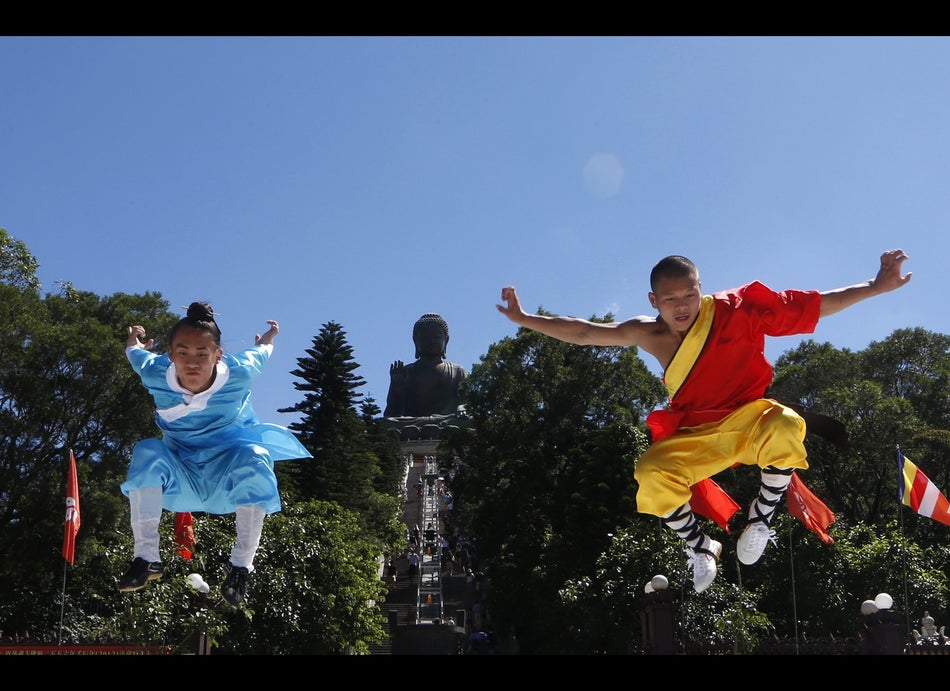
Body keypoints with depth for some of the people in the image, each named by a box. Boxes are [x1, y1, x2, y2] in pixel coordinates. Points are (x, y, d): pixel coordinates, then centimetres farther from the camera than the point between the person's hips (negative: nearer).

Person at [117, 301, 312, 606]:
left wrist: (268, 339, 25)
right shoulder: (156, 375, -20)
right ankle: (146, 557, -28)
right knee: (146, 453, -29)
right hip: (180, 478, 1)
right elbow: (136, 352, 6)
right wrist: (134, 342, 29)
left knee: (255, 458, -35)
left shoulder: (239, 373, -22)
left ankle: (241, 565, -26)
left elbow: (260, 351, 3)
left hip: (228, 477, -1)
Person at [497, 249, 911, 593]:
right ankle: (700, 546, 5)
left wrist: (875, 287, -18)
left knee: (784, 426, -37)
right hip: (694, 437, 3)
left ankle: (761, 518, -9)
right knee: (650, 475, -26)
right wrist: (524, 320, -7)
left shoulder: (734, 311, -13)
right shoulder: (649, 335, -4)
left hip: (749, 419, -2)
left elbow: (814, 305, -12)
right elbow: (583, 333, -2)